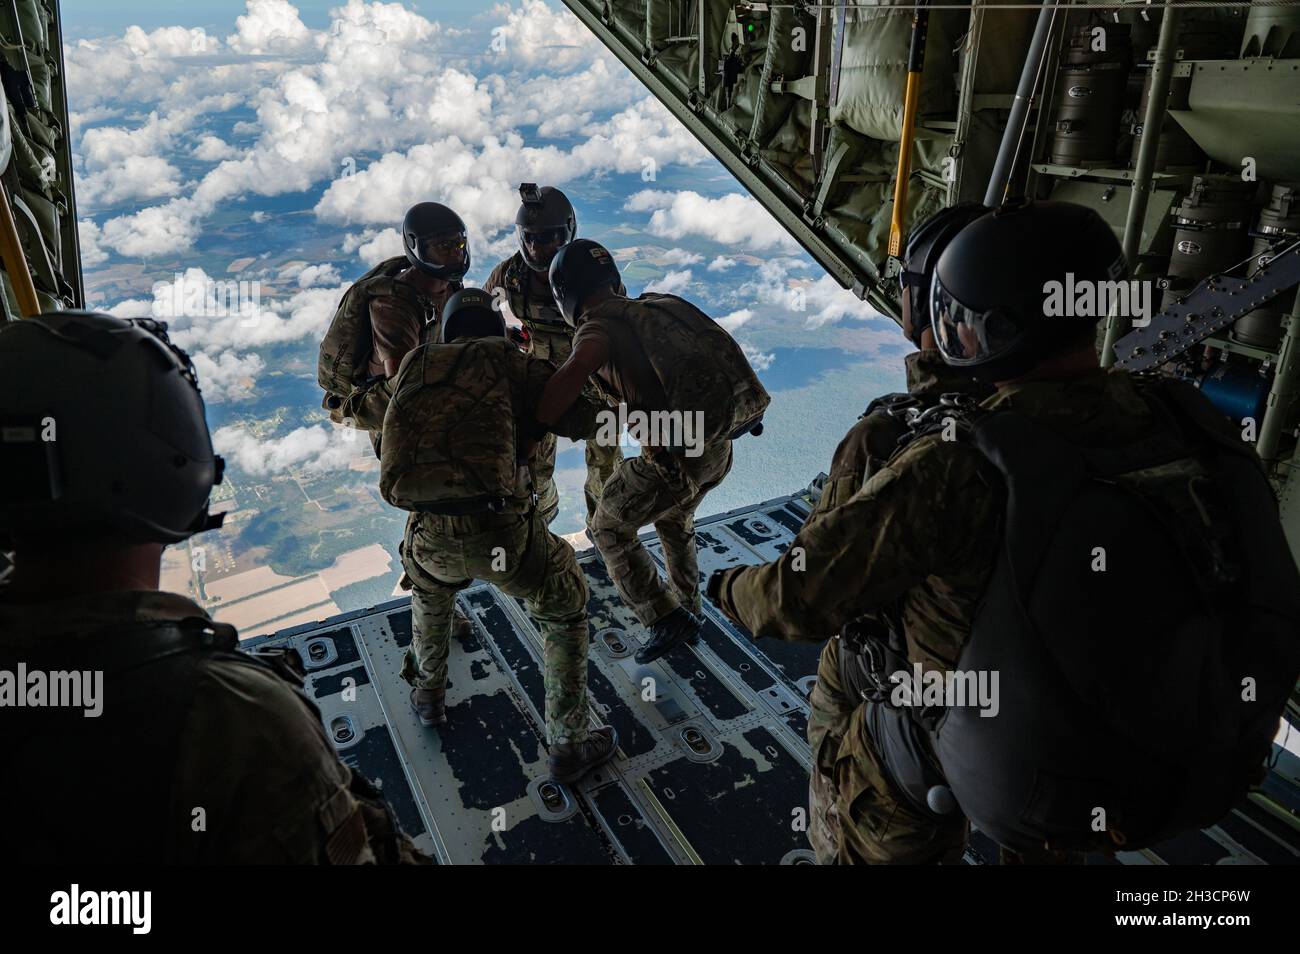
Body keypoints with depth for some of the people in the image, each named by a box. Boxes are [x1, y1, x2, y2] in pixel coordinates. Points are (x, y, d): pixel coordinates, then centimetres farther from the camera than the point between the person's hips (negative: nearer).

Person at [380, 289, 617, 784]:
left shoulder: (416, 364, 19)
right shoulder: (505, 357, 8)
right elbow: (579, 419, 3)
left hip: (429, 535, 4)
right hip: (501, 528, -4)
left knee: (429, 592, 40)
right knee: (565, 611, 22)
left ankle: (428, 695, 55)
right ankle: (569, 746, 26)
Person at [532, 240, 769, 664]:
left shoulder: (598, 326, -10)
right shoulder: (658, 306, 12)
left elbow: (575, 371, -33)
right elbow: (712, 350, 21)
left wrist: (528, 431, -32)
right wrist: (745, 408, 32)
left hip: (673, 458, -7)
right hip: (718, 449, 7)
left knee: (610, 532, 18)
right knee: (674, 519, 34)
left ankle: (666, 619, 17)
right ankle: (688, 610, 47)